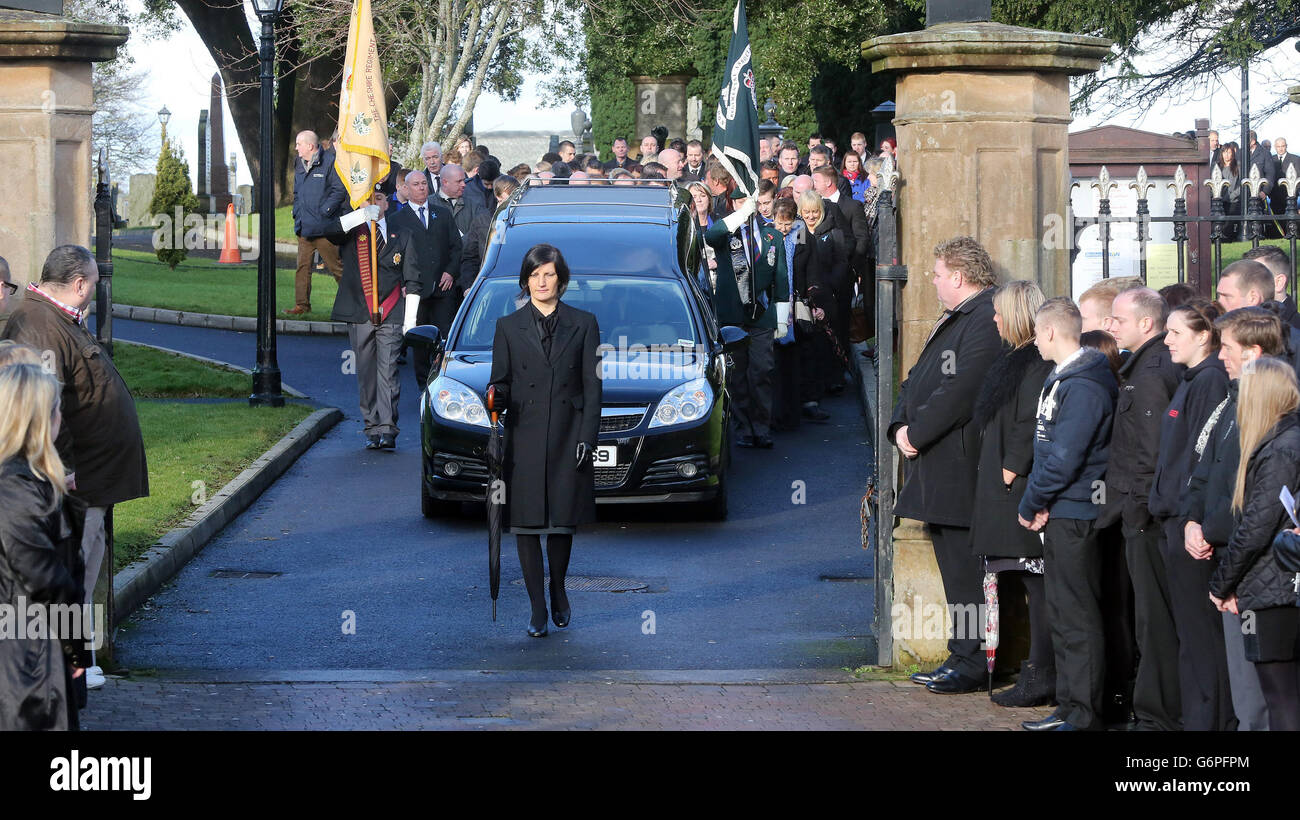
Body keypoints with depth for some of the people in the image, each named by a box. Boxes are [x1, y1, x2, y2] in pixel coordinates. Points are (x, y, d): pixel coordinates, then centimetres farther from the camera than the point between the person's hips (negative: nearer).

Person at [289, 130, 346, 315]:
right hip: (304, 227, 7)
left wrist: (324, 211, -16)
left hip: (323, 226, -7)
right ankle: (302, 305, 8)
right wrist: (297, 213, 13)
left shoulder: (330, 161, -8)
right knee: (302, 265, 4)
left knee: (335, 266, 0)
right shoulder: (299, 164, 16)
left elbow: (339, 190, -12)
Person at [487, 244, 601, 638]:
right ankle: (537, 608, 4)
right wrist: (495, 396, -17)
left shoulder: (583, 324, 6)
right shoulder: (509, 327, 8)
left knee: (563, 521, 4)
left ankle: (558, 593, 27)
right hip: (524, 438, 0)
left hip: (568, 438, 0)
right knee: (526, 523, -3)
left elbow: (592, 386, 4)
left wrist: (587, 437, -4)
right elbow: (501, 381, 7)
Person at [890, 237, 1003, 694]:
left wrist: (917, 433, -14)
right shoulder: (953, 320, 21)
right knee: (954, 567, 12)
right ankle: (962, 657, 16)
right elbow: (919, 380, 21)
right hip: (936, 468, 10)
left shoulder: (987, 320, -13)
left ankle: (971, 664, -5)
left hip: (961, 465, -10)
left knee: (966, 569, -8)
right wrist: (901, 426, 4)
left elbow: (961, 391, -21)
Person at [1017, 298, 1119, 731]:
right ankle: (1070, 707, 21)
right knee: (1063, 613, 14)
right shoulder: (1061, 379, 13)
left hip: (1075, 515, -10)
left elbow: (1064, 459, -22)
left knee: (1078, 616, -5)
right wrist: (1037, 502, 7)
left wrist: (1030, 503, -11)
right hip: (1058, 513, 10)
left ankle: (1085, 714, -1)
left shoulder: (1082, 387, -18)